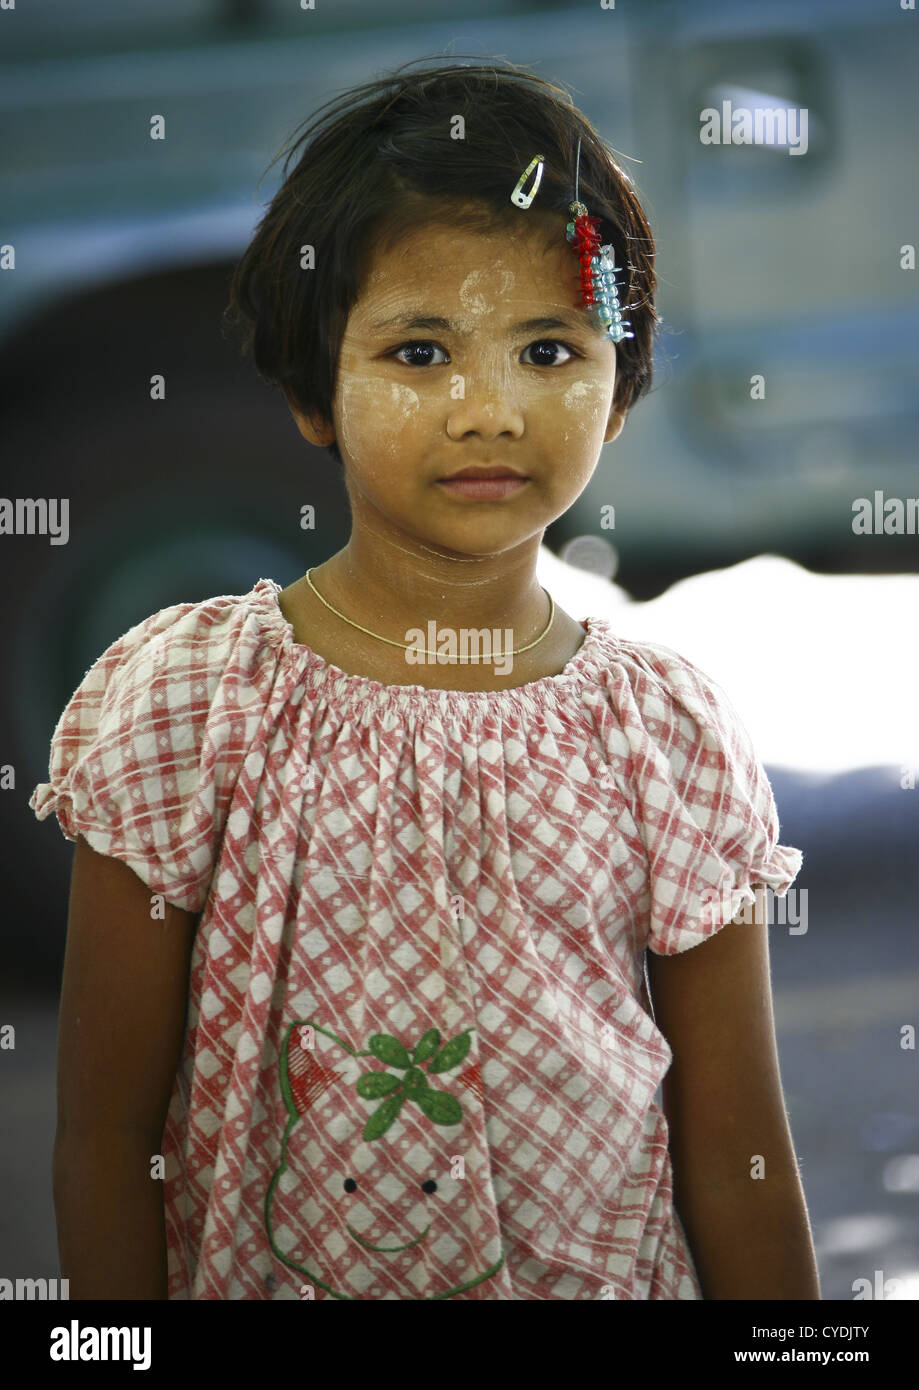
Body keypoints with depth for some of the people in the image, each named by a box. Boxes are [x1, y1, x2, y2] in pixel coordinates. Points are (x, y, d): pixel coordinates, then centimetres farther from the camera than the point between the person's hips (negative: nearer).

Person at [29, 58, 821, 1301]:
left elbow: (736, 1157, -3)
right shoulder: (179, 704, -13)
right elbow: (105, 1130, -9)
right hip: (275, 1270, -1)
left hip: (607, 1274, 2)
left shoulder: (671, 735, -8)